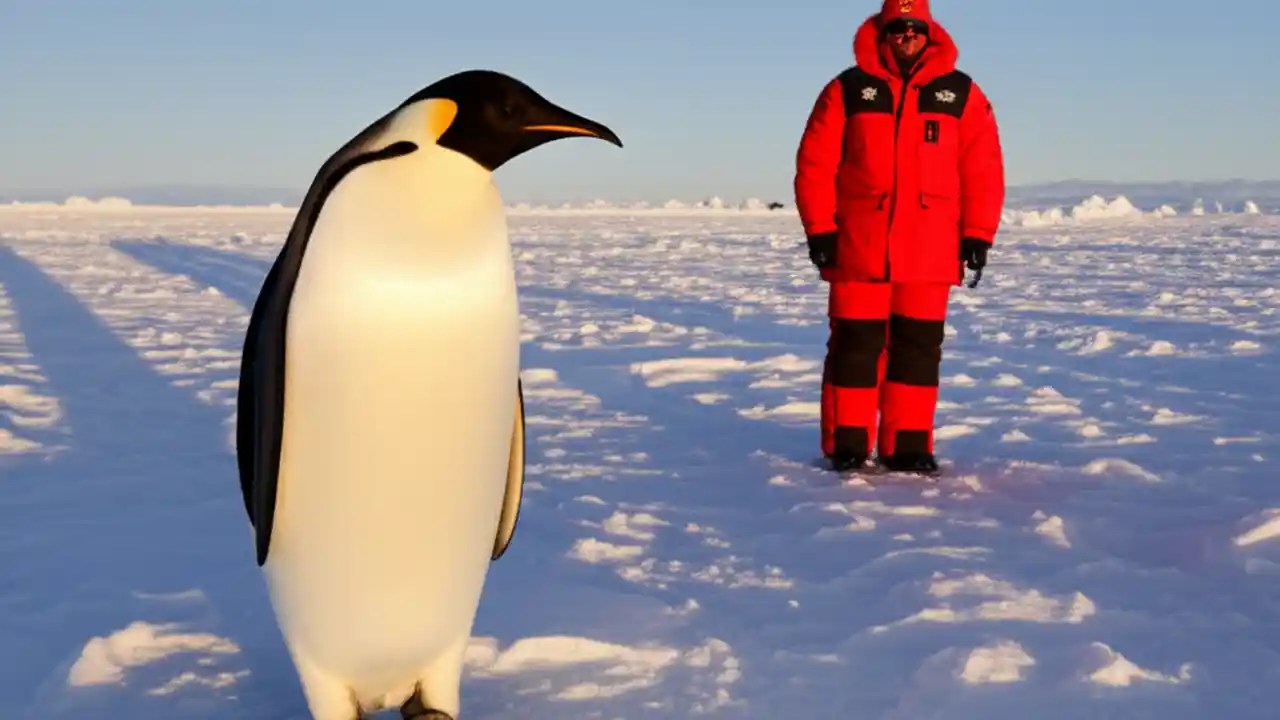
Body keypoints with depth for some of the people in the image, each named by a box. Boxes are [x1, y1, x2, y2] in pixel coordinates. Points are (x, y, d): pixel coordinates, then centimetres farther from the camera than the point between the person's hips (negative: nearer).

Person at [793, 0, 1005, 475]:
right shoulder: (848, 89, 3)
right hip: (857, 246, -1)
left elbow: (982, 169, 3)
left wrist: (977, 236, -3)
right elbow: (815, 164, 0)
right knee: (855, 344, 2)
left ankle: (908, 446, 13)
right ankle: (847, 445, 10)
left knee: (919, 346, 5)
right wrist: (819, 230, -6)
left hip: (929, 252, 1)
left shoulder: (961, 93, 6)